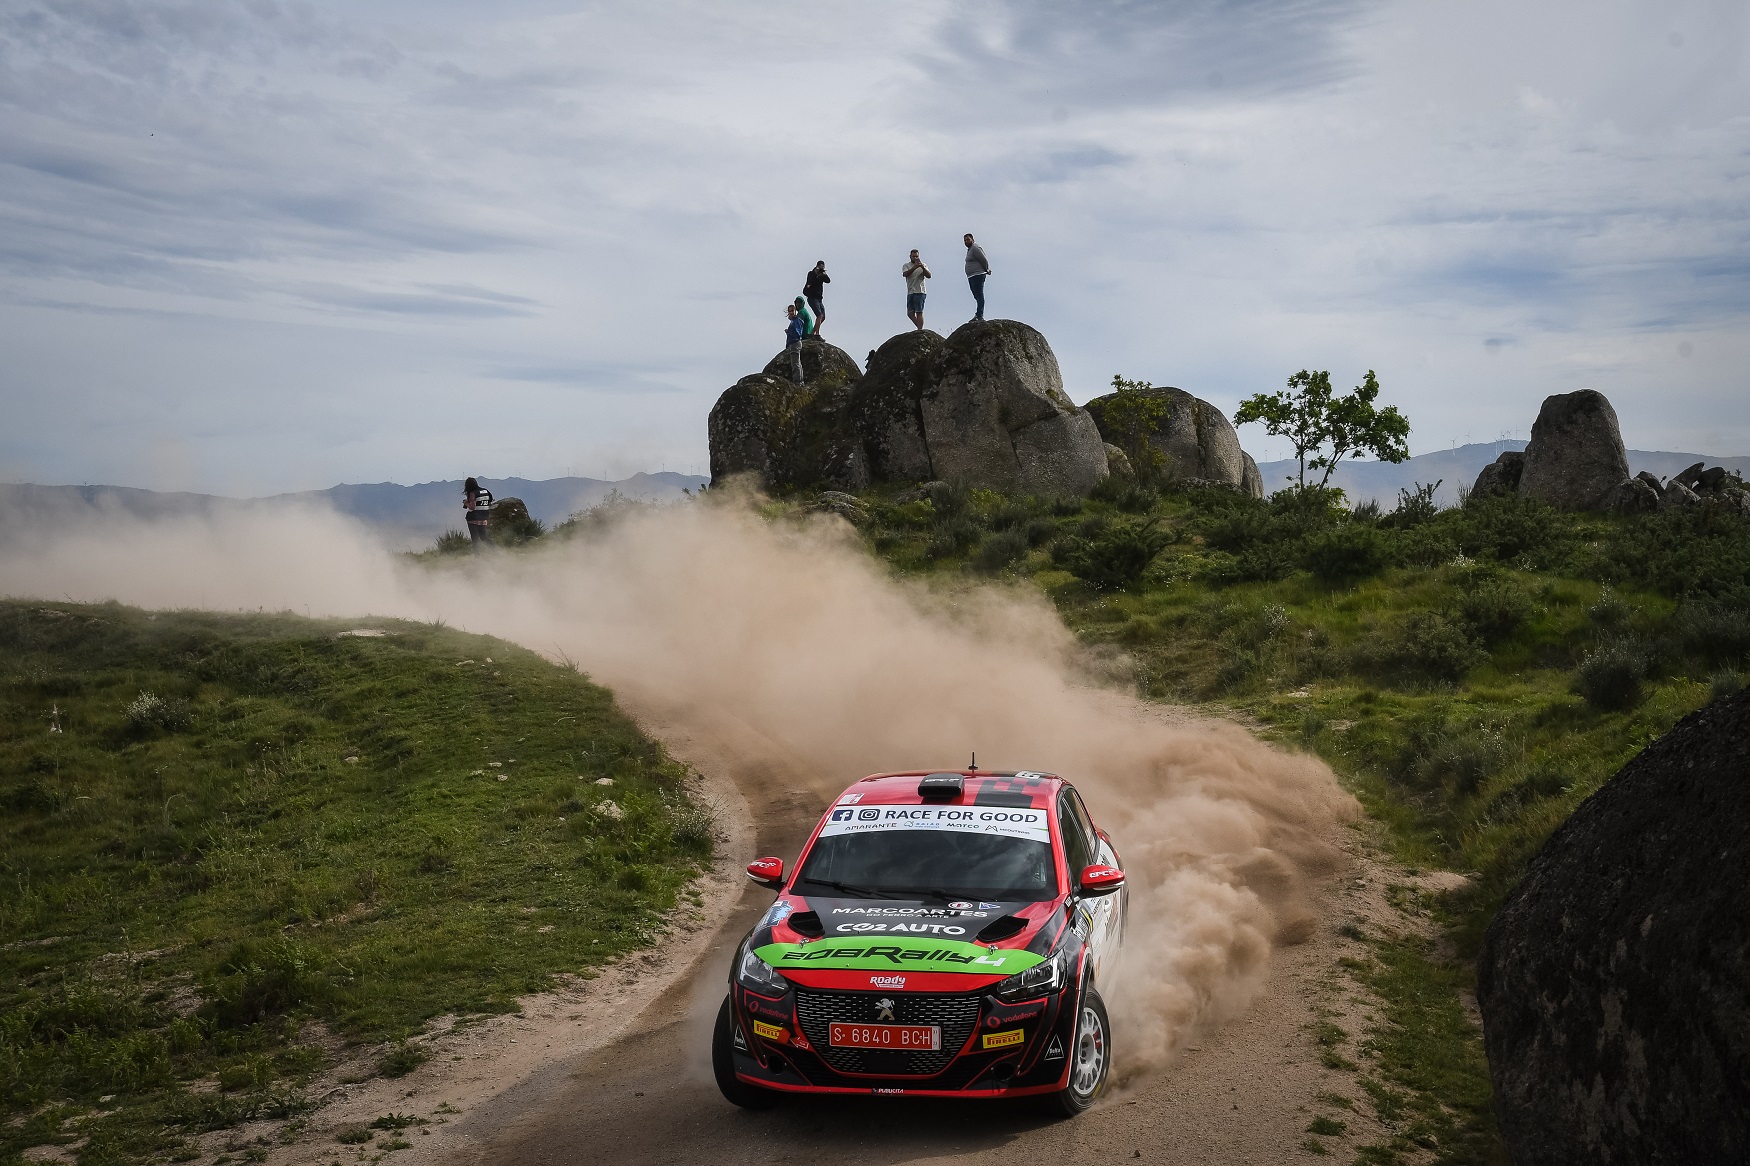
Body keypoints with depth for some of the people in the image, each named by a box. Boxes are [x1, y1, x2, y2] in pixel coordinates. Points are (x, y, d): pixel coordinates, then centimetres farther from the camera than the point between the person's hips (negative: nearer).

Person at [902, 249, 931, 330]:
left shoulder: (923, 265, 9)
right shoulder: (906, 265, 11)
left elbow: (929, 276, -5)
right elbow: (905, 274, -10)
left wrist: (922, 267, -20)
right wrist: (914, 267, -23)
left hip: (919, 292, -3)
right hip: (910, 293, 3)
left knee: (919, 312, -11)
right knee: (910, 313, 1)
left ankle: (920, 329, -13)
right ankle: (920, 328, 11)